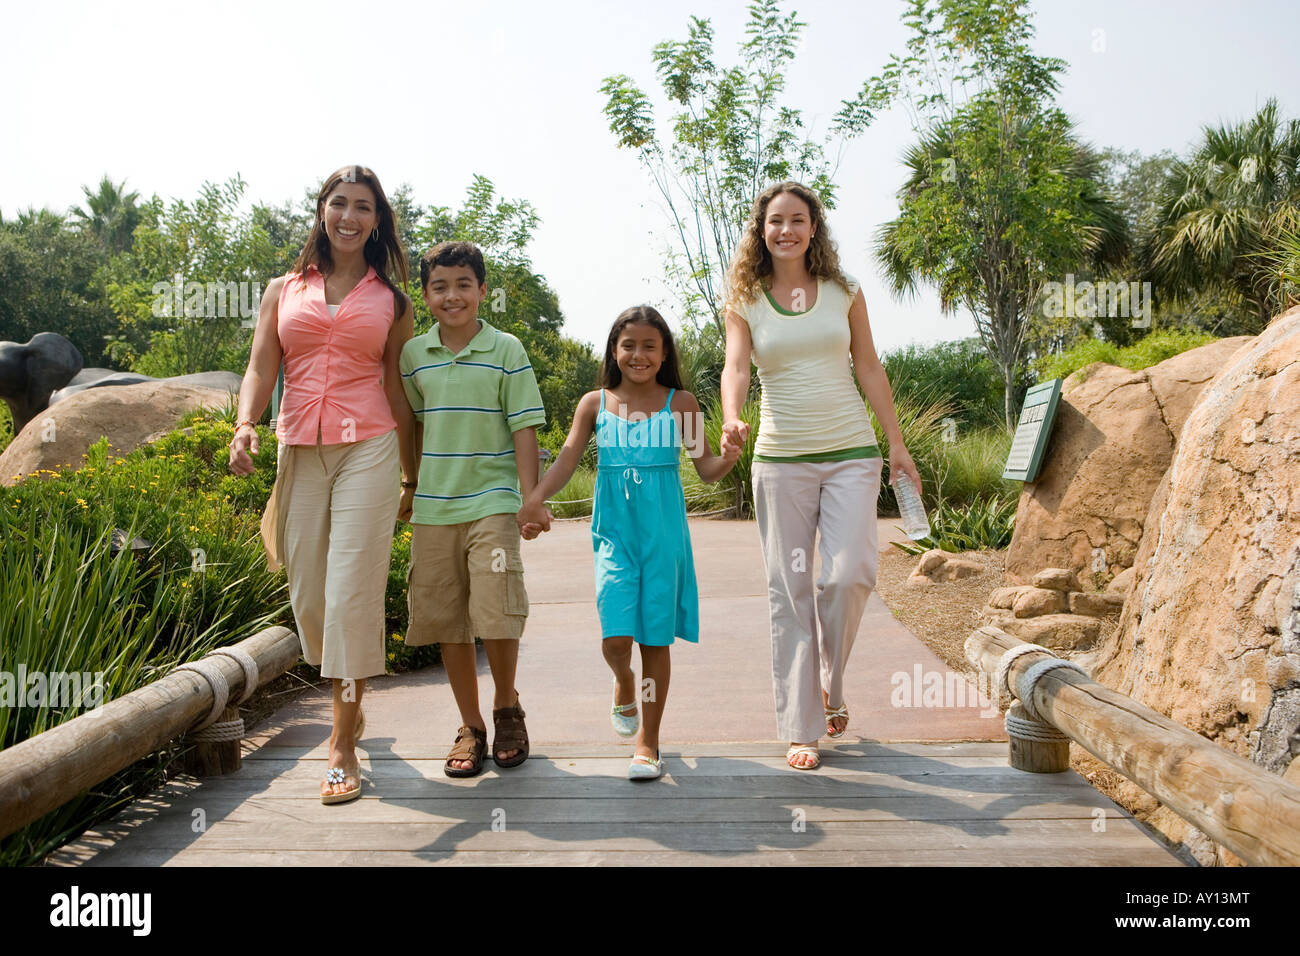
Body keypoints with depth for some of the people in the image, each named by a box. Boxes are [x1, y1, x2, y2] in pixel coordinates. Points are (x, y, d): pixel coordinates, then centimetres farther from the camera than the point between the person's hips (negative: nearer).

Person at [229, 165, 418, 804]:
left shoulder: (391, 300, 11)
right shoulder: (283, 290, 14)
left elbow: (396, 390, 11)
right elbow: (261, 368, 6)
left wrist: (412, 471, 10)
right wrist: (245, 426, -14)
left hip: (367, 449, -2)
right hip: (298, 451, 3)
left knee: (352, 592, -8)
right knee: (307, 594, 6)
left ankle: (343, 745, 0)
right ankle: (347, 704, 31)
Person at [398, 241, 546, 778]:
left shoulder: (506, 350, -1)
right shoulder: (413, 354, 8)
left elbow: (524, 428, -3)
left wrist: (531, 498, -7)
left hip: (492, 502, -3)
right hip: (433, 508, 4)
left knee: (496, 614, -11)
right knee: (448, 620, 7)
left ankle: (506, 706, 17)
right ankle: (470, 727, 21)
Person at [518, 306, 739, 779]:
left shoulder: (680, 403, 3)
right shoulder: (595, 403, 5)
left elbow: (705, 466, 1)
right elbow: (567, 458, -3)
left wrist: (730, 456, -22)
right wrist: (534, 499, -19)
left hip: (664, 533, 0)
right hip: (614, 532, 1)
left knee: (656, 637, 5)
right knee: (616, 636, -9)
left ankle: (648, 742, 21)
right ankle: (624, 683, 29)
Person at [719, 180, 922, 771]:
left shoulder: (844, 292, 7)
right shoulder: (745, 301, 4)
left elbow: (870, 370, 10)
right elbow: (735, 368, -11)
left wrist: (897, 444, 7)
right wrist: (731, 419, -31)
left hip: (851, 454, 0)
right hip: (781, 458, 0)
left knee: (850, 574, -13)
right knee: (790, 591, 0)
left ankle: (830, 683, 16)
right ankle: (800, 728, 9)